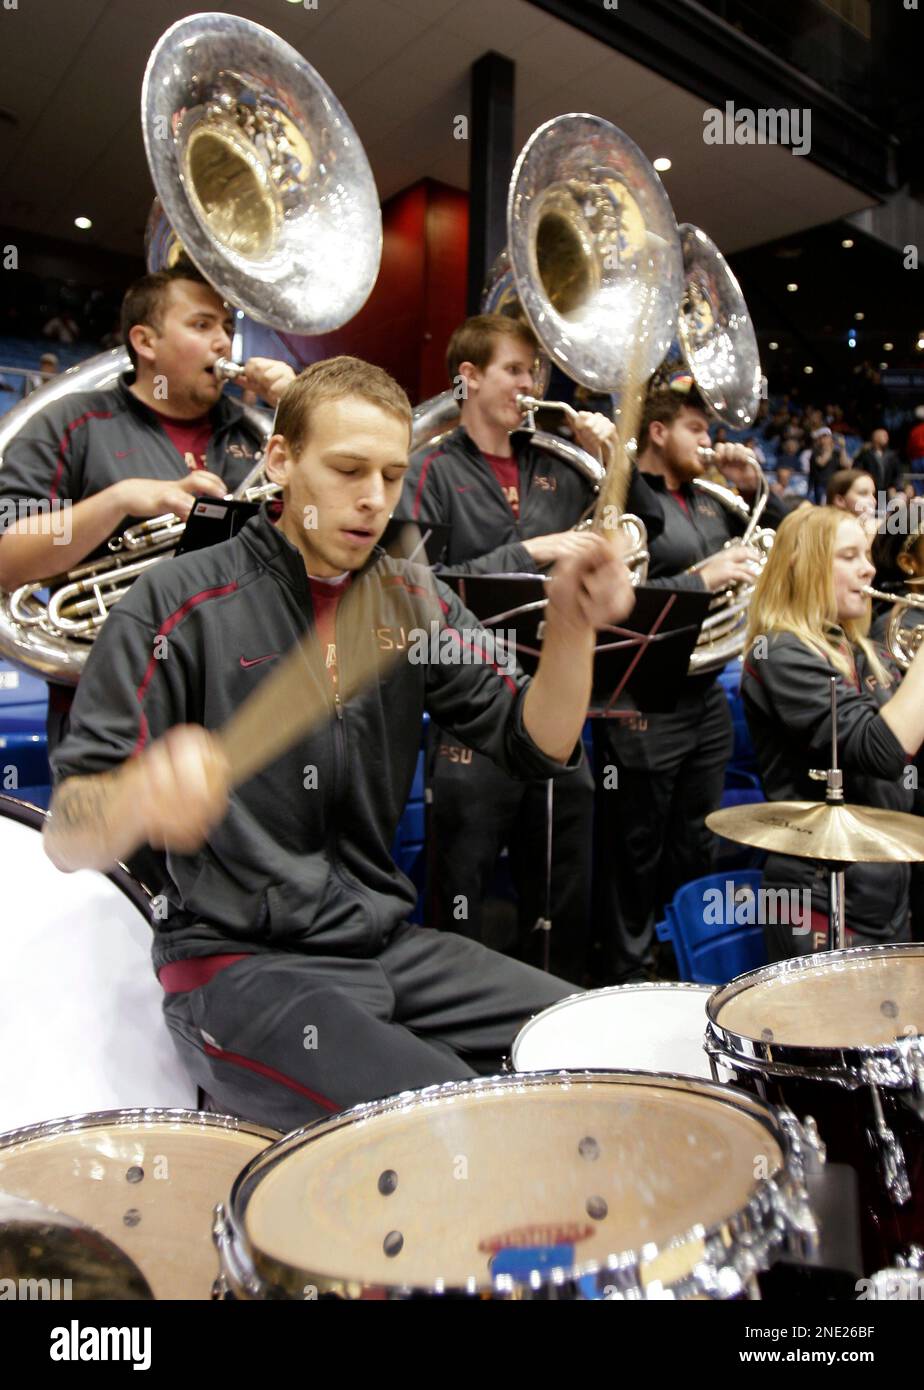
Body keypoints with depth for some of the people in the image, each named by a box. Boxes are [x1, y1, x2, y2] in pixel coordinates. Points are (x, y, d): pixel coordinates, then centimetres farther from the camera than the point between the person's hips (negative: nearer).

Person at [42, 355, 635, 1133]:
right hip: (238, 966, -5)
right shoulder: (183, 601, -10)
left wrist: (573, 625, -21)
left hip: (389, 946, 6)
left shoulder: (416, 602, 5)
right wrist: (141, 794, -37)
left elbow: (537, 745, -2)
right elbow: (68, 839, -14)